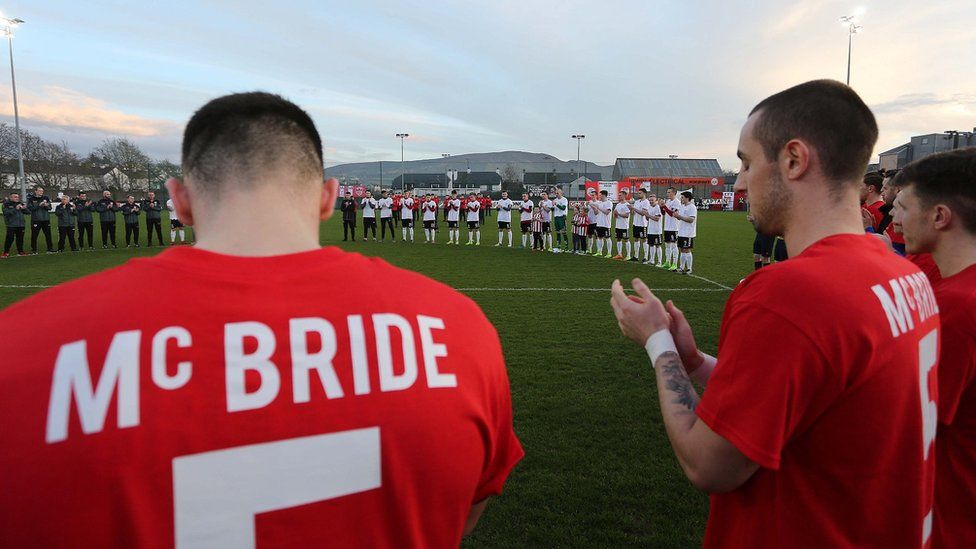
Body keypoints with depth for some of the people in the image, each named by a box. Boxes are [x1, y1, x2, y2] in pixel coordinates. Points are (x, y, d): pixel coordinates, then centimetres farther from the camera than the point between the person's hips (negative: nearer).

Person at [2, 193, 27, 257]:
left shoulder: (20, 203, 13)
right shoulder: (6, 204, -3)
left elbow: (27, 212, 11)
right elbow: (6, 212, -16)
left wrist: (24, 208, -11)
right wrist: (15, 209, -25)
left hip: (21, 224, 5)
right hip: (11, 225, -5)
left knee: (20, 238, 10)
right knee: (9, 238, -7)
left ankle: (20, 251, 19)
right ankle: (6, 252, 0)